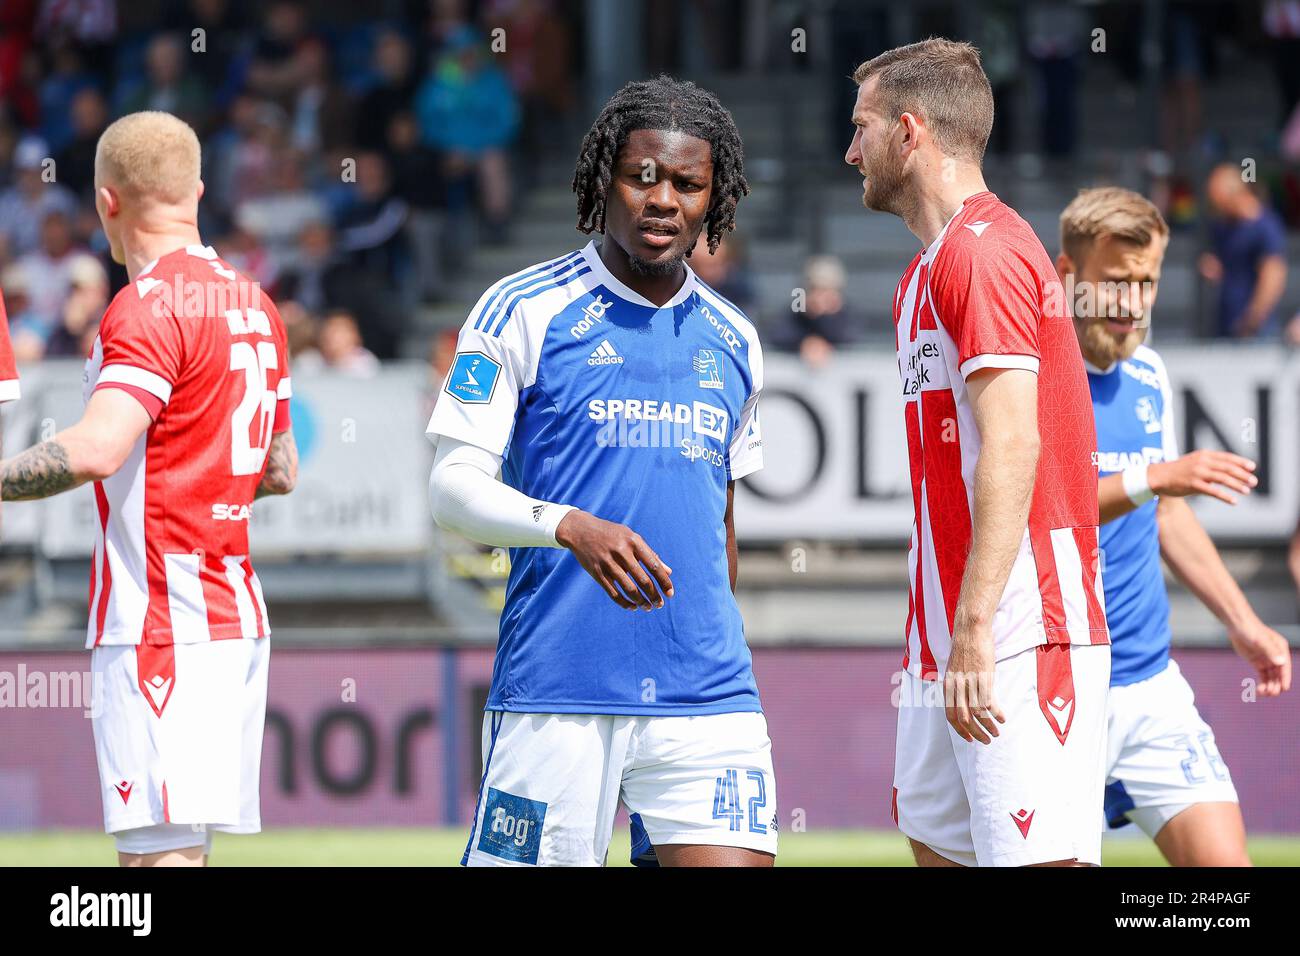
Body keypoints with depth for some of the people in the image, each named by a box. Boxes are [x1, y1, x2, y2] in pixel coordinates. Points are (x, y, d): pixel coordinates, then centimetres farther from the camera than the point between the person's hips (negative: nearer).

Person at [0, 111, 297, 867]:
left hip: (159, 627, -9)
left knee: (160, 850, -12)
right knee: (185, 847, 12)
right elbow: (280, 472, 24)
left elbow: (96, 449, -26)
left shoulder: (149, 306, -12)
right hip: (236, 619, 9)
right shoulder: (253, 306, 16)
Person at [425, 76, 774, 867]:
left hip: (707, 696, 4)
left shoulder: (734, 342, 15)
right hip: (554, 693, -4)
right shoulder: (523, 312, 0)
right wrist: (572, 528, -23)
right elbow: (454, 485, -7)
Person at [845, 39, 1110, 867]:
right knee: (937, 844, 10)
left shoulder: (983, 251, -11)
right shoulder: (927, 272, 21)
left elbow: (1012, 444, -20)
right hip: (948, 642, 10)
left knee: (1039, 858, -14)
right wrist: (932, 642, 19)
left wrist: (974, 629, -24)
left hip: (1019, 642, -10)